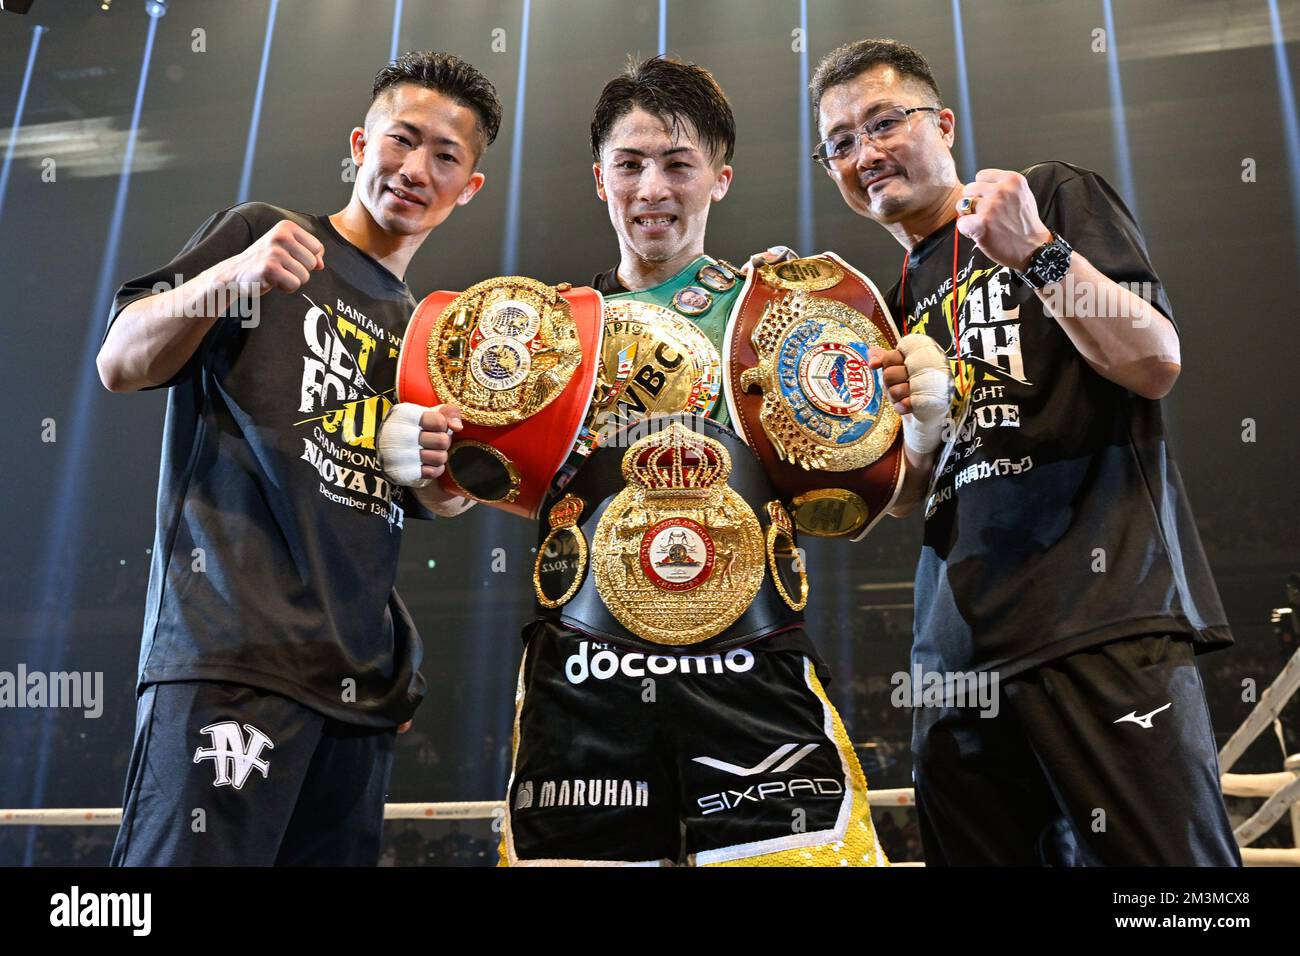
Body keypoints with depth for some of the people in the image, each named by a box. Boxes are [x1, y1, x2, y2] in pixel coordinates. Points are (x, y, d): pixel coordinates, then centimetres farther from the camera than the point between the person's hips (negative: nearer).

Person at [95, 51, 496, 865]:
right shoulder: (262, 235, 6)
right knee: (194, 853, -14)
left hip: (362, 676, 6)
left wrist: (441, 471, 1)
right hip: (233, 645, -6)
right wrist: (229, 278, -19)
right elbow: (120, 365, -2)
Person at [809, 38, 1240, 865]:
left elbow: (1156, 365, -4)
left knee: (1162, 851, -10)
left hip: (1102, 613, -5)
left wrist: (1037, 252, -14)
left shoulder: (1058, 197, 6)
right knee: (979, 850, 6)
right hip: (960, 643, 5)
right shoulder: (894, 303, 20)